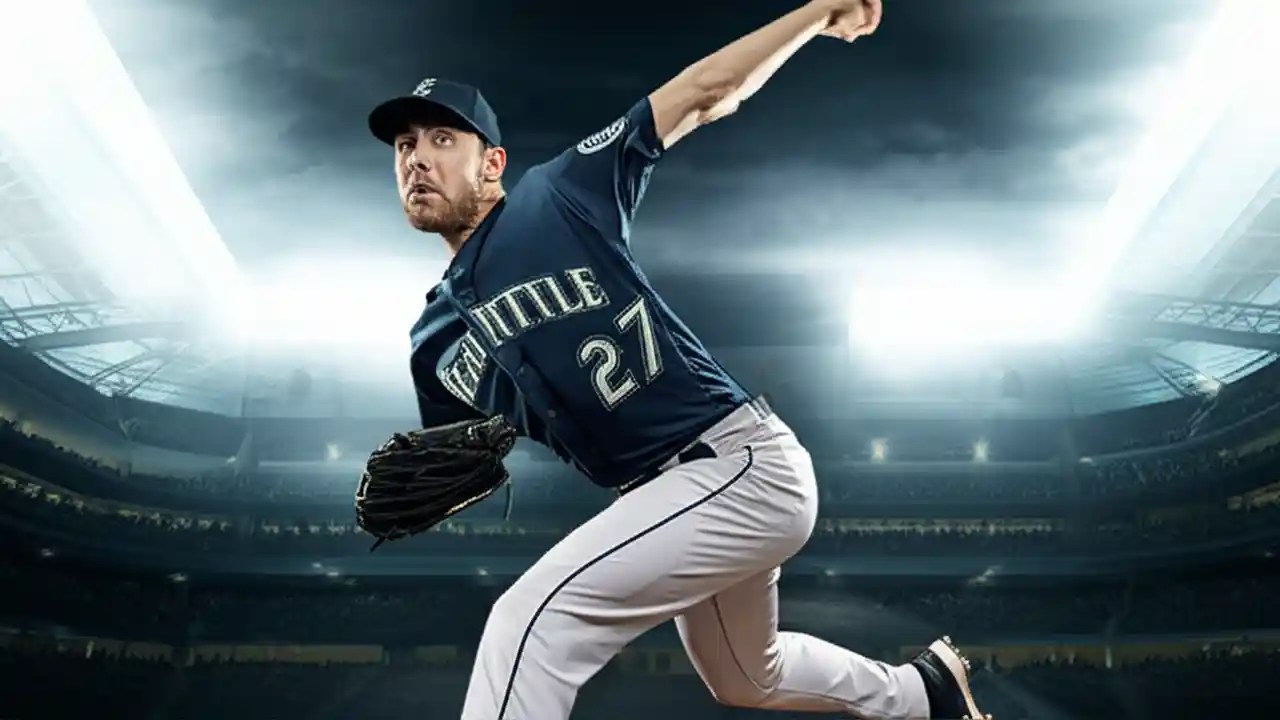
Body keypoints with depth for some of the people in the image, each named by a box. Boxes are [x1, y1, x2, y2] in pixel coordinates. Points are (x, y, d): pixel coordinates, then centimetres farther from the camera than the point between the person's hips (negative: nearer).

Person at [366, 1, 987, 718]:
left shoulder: (561, 192, -5)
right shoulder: (434, 343, 11)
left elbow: (705, 92, -4)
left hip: (744, 463, -8)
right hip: (671, 498, 8)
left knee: (533, 619, -21)